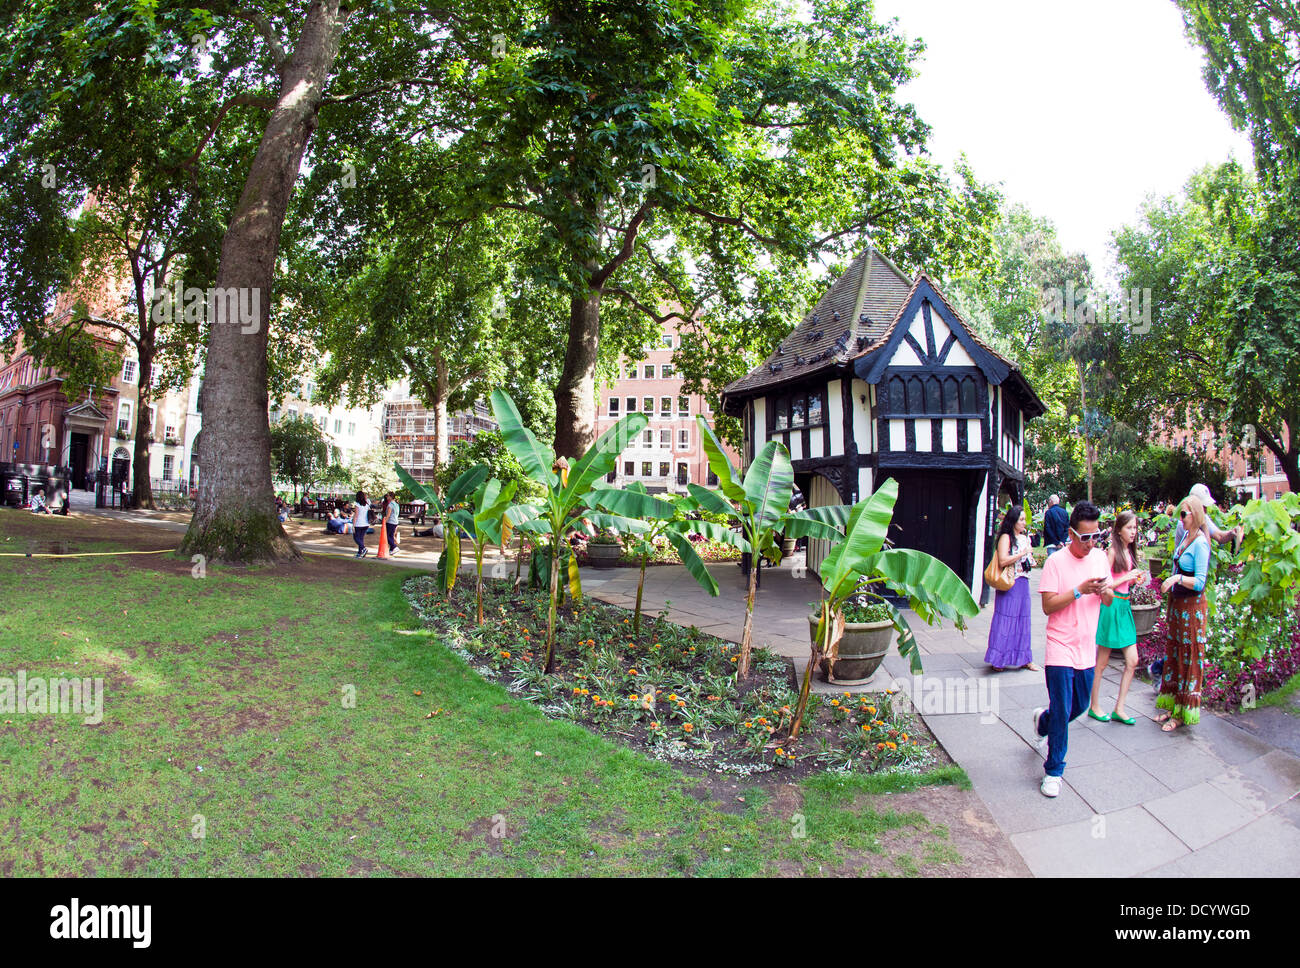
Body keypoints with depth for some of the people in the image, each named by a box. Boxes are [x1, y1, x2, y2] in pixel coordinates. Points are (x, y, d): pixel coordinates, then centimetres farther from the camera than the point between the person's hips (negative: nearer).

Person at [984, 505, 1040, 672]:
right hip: (1009, 585, -7)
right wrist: (1023, 554, -16)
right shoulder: (1006, 537, -9)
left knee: (1022, 619, 10)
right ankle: (998, 660, 3)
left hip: (1023, 583, 7)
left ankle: (1024, 659, 17)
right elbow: (1003, 561, -21)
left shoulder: (1025, 538, 13)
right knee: (1005, 619, -4)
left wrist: (1031, 559, 5)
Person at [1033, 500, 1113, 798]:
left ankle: (1043, 720, 46)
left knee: (1079, 706, 17)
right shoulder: (1056, 561, -12)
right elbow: (1048, 606, -15)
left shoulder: (1100, 557, 5)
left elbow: (1108, 601, 12)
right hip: (1061, 649, -6)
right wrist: (1080, 590, -24)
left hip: (1087, 648, 6)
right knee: (1062, 712, -2)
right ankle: (1053, 771, 12)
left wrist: (1104, 590, -11)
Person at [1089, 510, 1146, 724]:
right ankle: (1094, 706, 16)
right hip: (1111, 604, -8)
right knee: (1102, 662, 3)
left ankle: (1119, 709, 12)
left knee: (1132, 661, 4)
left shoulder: (1129, 551, 12)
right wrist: (1127, 577, -19)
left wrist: (1136, 579, 2)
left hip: (1124, 605, 8)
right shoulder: (1113, 551, -11)